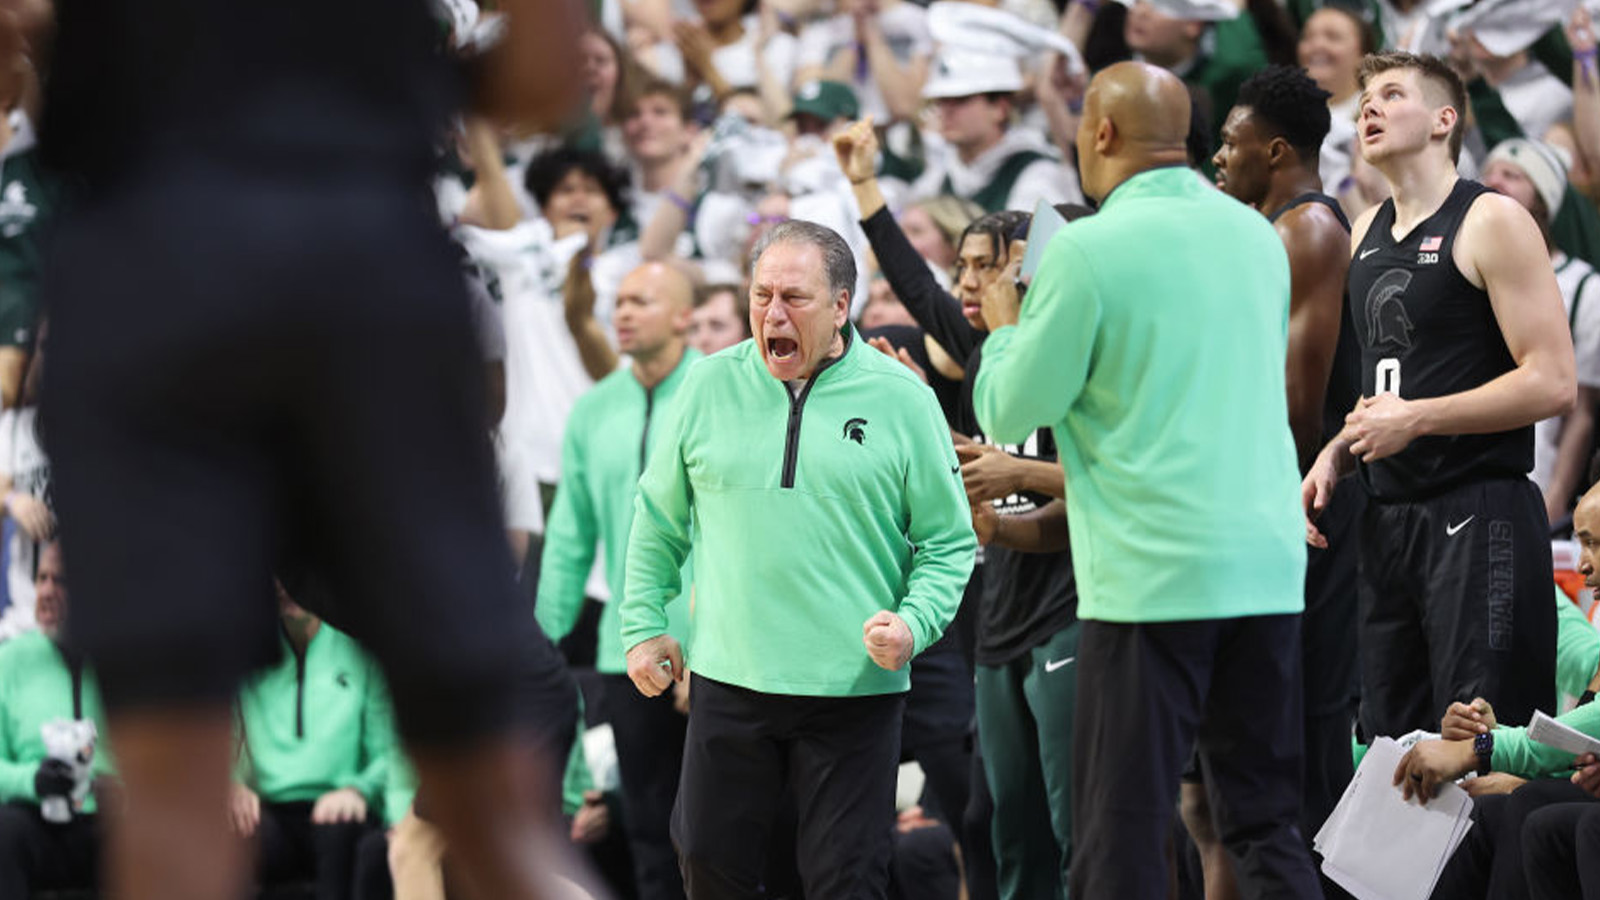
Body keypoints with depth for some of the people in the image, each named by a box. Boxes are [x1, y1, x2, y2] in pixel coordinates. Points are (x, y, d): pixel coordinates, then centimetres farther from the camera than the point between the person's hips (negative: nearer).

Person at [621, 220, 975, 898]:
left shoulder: (902, 400, -2)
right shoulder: (711, 385, 5)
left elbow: (949, 542, 3)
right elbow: (660, 518, 16)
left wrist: (915, 624, -13)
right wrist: (643, 625, 11)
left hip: (856, 689, -2)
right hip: (728, 682, 2)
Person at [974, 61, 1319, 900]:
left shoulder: (1088, 250, -9)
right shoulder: (1257, 234, 10)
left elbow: (1010, 411, -4)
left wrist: (1004, 328, 16)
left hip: (1148, 576, -6)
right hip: (1268, 568, 6)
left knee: (1121, 832, -1)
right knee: (1267, 826, 9)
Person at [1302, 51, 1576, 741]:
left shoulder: (1492, 222, -6)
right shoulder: (1366, 232, 17)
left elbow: (1552, 384, -14)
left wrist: (1414, 419, -14)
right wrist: (1334, 456, 9)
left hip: (1480, 513, -8)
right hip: (1389, 520, 8)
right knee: (1388, 738, 8)